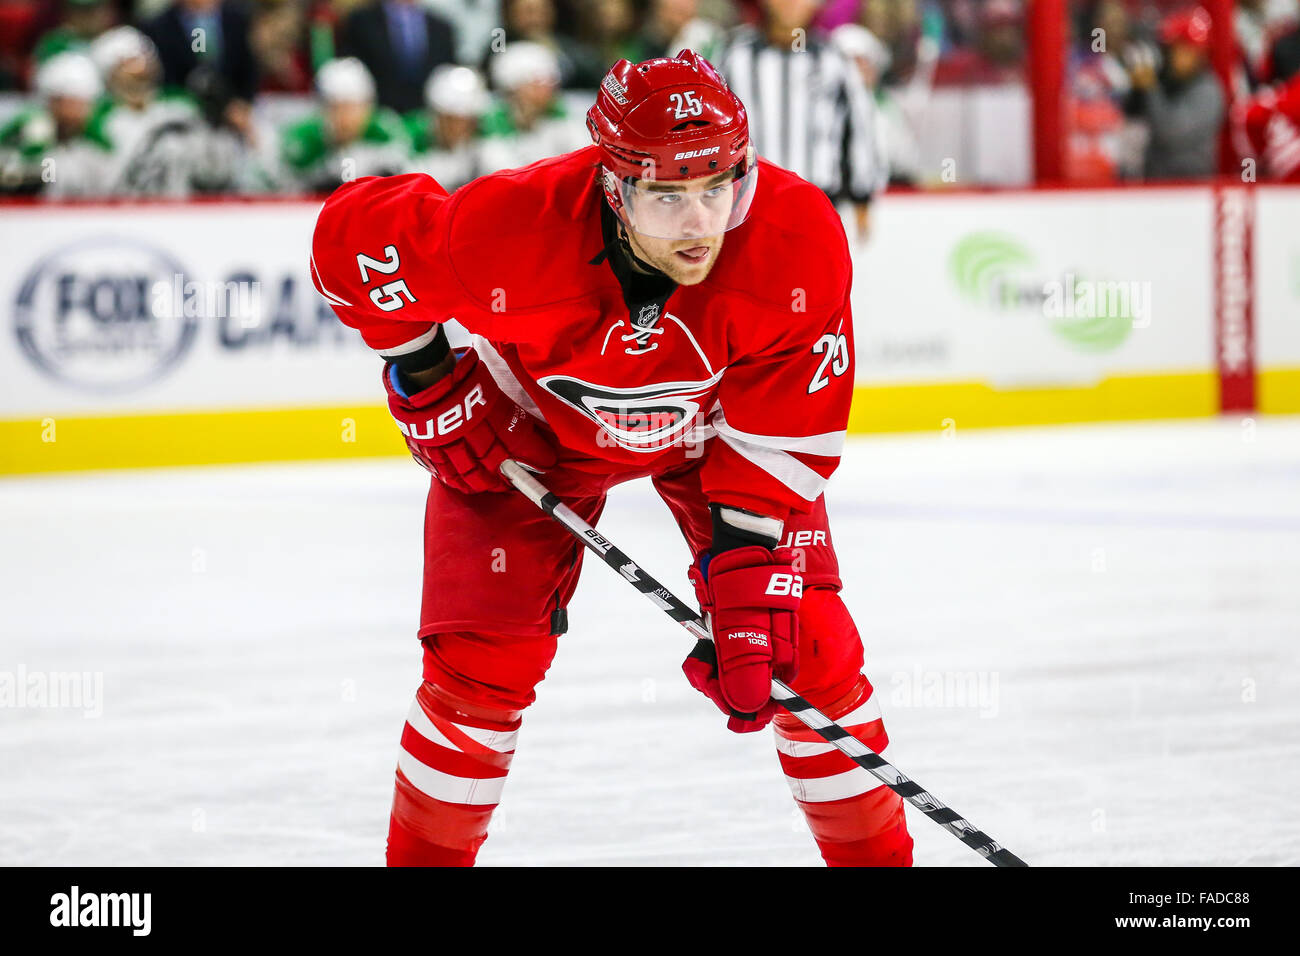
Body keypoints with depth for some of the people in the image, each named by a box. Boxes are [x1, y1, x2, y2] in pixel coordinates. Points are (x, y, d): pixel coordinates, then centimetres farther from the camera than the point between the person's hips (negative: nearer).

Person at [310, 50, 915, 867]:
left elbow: (785, 430, -24)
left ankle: (876, 851, 12)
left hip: (715, 426, 1)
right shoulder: (513, 229, -40)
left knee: (804, 642, -6)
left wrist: (745, 565, -29)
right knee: (481, 657, -8)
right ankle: (425, 852, 14)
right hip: (534, 425, -1)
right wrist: (426, 382, -15)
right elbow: (351, 237, -21)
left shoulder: (799, 238, -35)